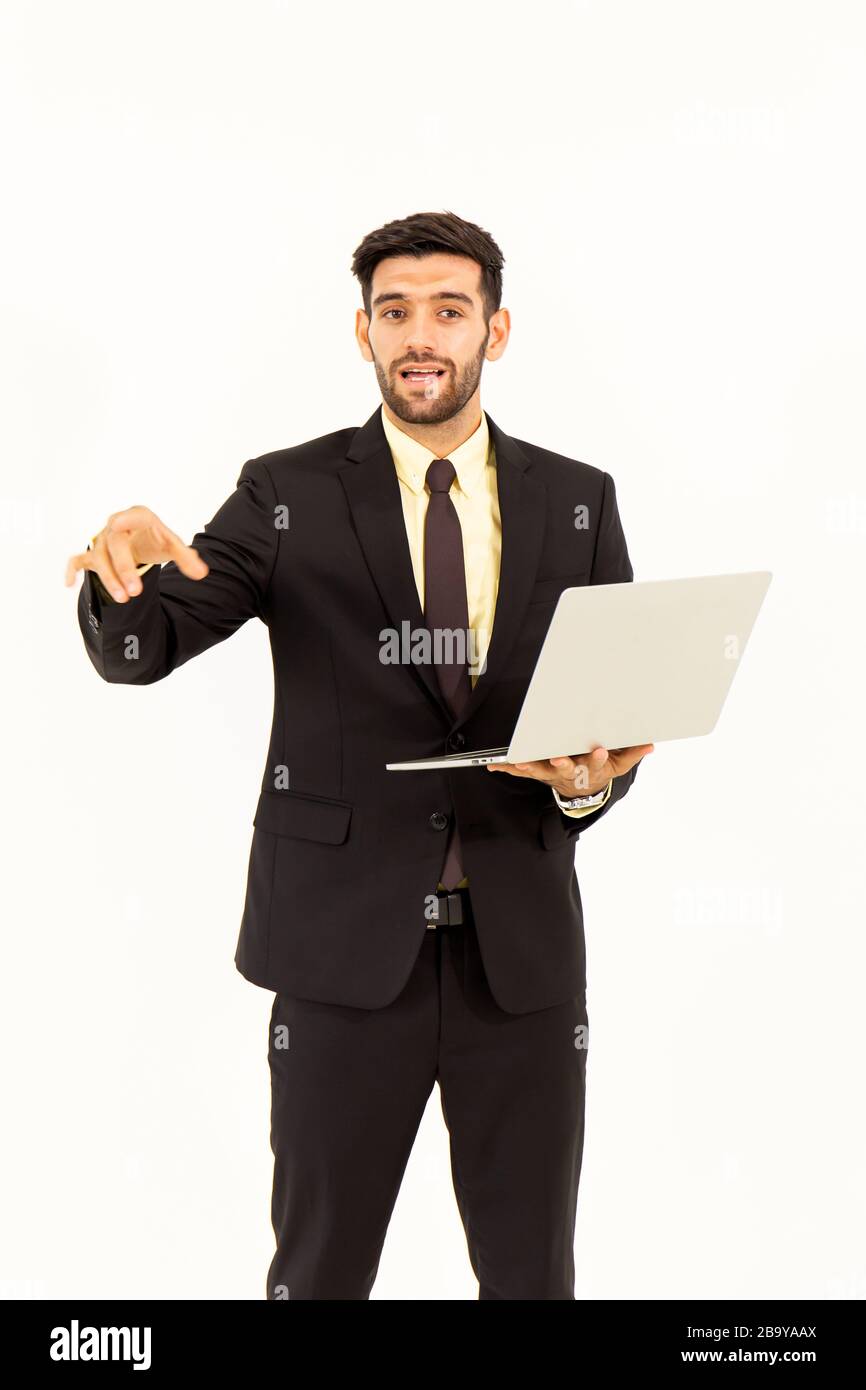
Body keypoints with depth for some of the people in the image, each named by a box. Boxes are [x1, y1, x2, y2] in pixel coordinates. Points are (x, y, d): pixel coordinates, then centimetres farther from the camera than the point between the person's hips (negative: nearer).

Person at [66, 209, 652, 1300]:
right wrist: (128, 566, -30)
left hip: (522, 948, 2)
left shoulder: (578, 503, 6)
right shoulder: (290, 495, 0)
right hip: (347, 945, -1)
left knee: (532, 1275, 14)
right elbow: (137, 652, -8)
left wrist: (591, 778, -16)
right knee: (318, 1271, 12)